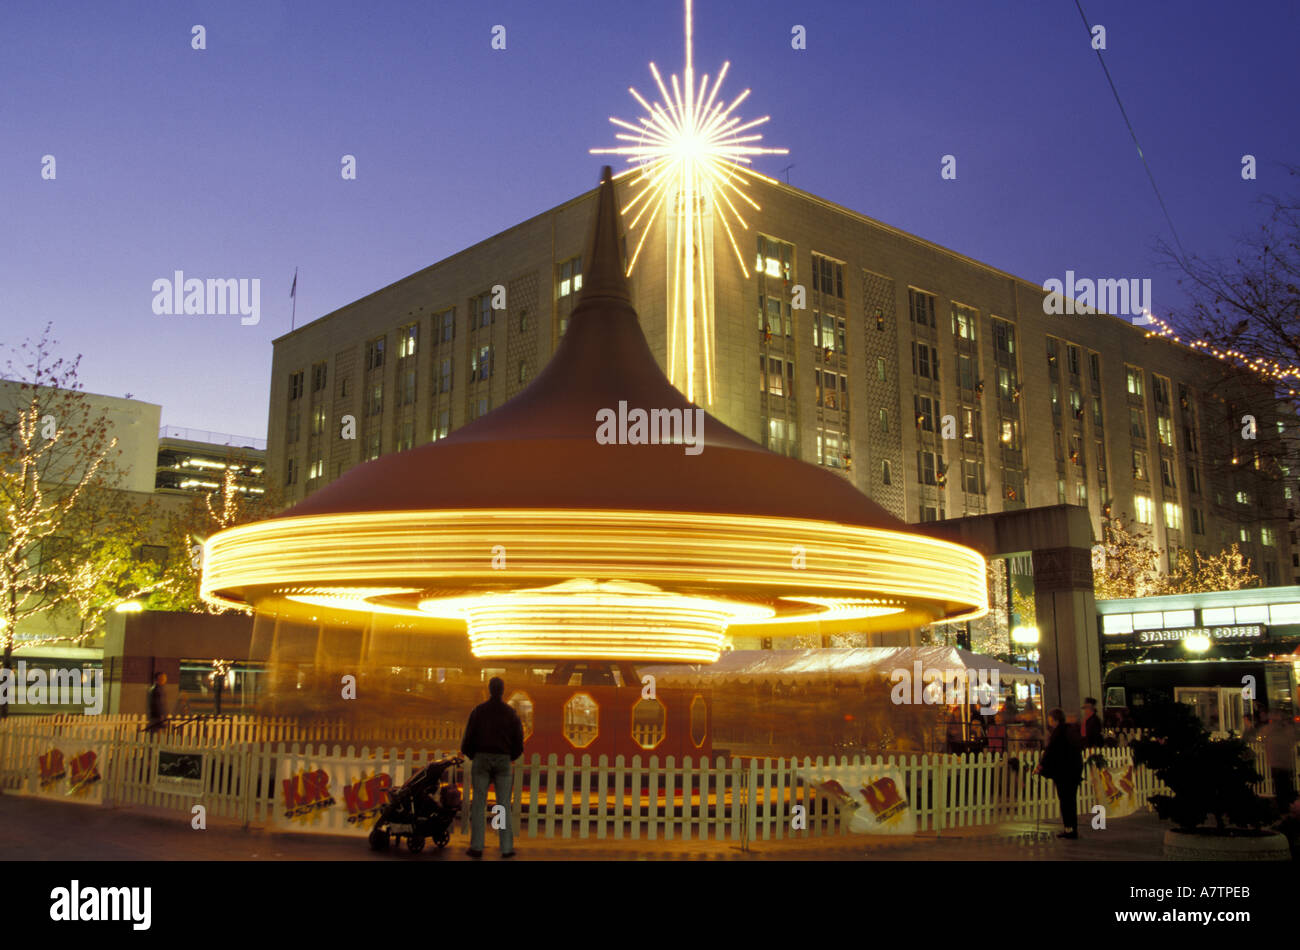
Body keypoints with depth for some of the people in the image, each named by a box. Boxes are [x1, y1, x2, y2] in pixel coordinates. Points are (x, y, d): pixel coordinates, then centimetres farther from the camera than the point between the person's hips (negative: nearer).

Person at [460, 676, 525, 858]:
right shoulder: (511, 713, 3)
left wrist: (471, 755, 15)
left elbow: (469, 737, -2)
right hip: (503, 761, 1)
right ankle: (507, 847, 2)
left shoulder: (478, 711, 0)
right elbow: (519, 741, 4)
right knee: (504, 805, 3)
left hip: (481, 759, -1)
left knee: (478, 804, 2)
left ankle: (476, 847, 0)